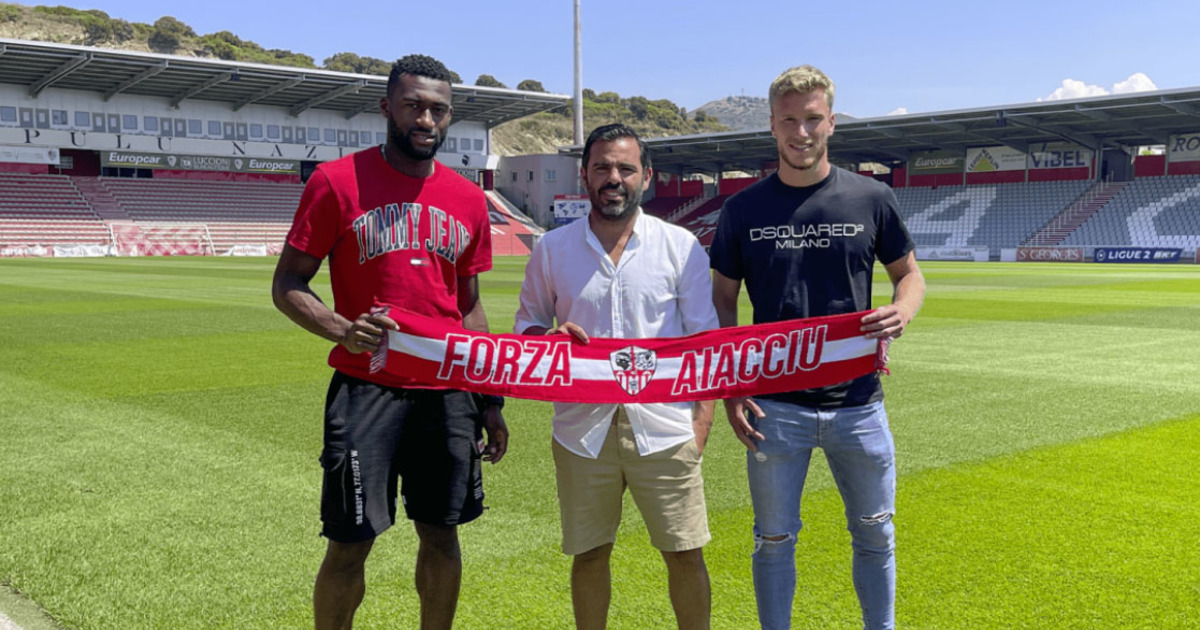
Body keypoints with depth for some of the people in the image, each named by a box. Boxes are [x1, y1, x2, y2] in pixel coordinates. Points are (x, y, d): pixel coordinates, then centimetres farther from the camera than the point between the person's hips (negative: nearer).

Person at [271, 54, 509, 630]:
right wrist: (343, 330, -22)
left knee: (442, 535, 11)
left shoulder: (468, 198, 8)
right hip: (366, 388, -4)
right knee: (349, 543, 1)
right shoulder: (338, 181, -4)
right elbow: (287, 286, -2)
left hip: (448, 393, 4)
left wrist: (491, 399, 12)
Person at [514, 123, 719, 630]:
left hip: (664, 425, -1)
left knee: (685, 552, 4)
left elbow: (704, 340, 4)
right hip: (583, 425, 1)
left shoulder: (681, 246, 2)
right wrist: (549, 337, -10)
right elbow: (527, 324, 14)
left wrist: (703, 415, -4)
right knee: (589, 553, 11)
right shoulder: (552, 250, 5)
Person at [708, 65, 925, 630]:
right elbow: (722, 301, 6)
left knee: (875, 532, 13)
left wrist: (901, 312, -12)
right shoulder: (745, 209, 1)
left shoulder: (871, 198, 0)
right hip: (775, 407, 0)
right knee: (774, 538, 9)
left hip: (857, 401, 1)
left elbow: (910, 273, 12)